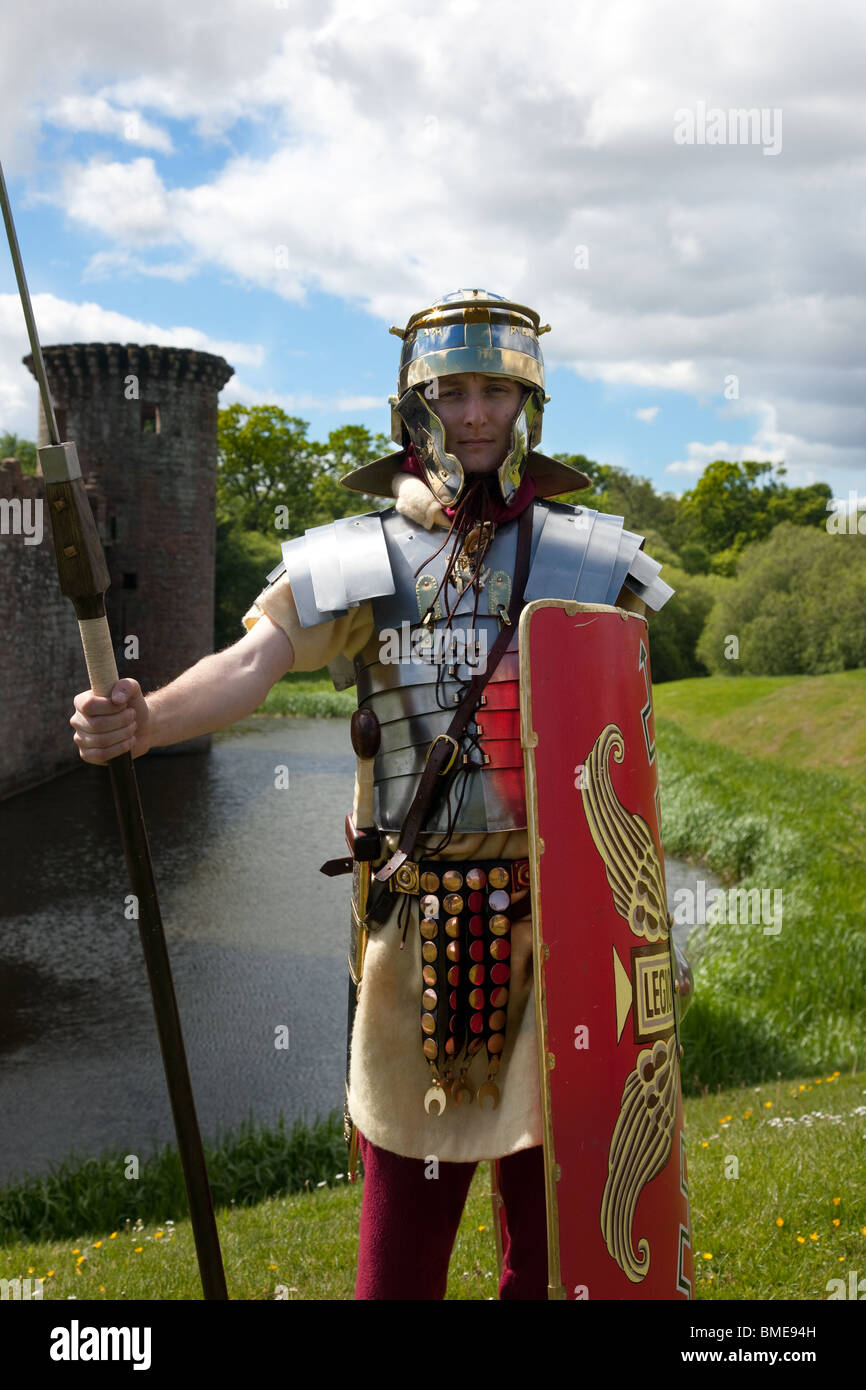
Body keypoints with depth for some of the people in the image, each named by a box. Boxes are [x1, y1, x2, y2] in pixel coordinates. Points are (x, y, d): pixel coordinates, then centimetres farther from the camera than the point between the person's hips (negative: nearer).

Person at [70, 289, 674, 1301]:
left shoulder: (586, 556, 6)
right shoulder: (358, 559, 3)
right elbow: (248, 665, -11)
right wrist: (140, 721, -31)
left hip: (553, 913, 1)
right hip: (415, 920, -1)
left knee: (550, 1185, 12)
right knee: (406, 1192, 8)